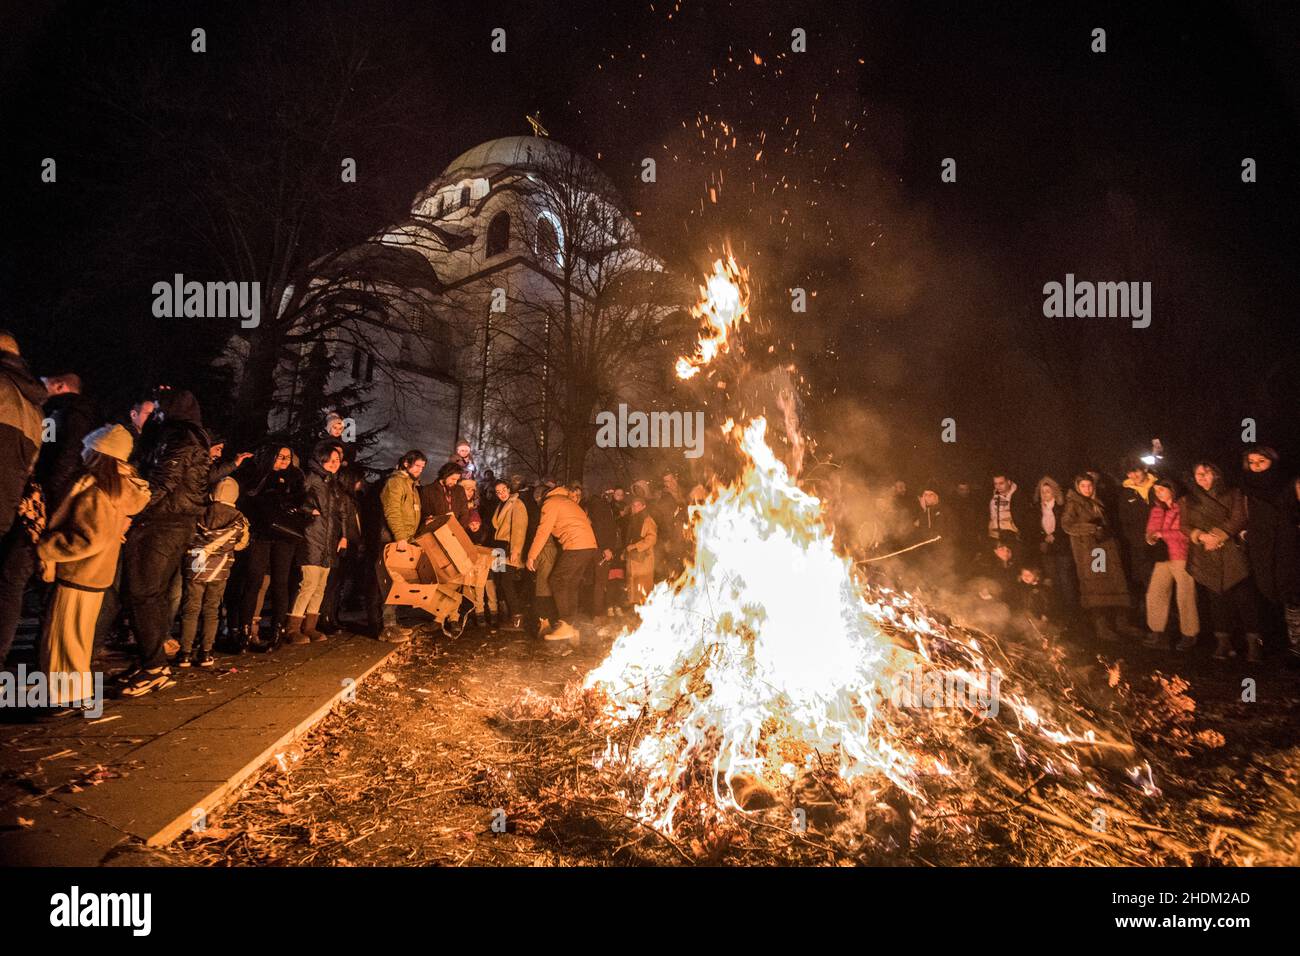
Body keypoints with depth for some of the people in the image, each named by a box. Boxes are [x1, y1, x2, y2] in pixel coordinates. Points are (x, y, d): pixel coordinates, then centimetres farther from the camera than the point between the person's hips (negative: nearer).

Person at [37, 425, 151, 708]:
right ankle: (79, 692, 27)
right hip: (95, 575, 9)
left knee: (63, 639, 0)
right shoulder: (122, 488, 5)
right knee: (76, 638, 19)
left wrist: (43, 547, -18)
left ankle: (73, 699, 5)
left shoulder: (93, 493, -21)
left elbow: (87, 540, -26)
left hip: (77, 576, -9)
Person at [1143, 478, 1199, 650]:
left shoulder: (1183, 507, -4)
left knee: (1185, 597, -3)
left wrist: (1163, 534, -10)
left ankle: (1189, 635, 9)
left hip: (1182, 557, -6)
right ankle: (1157, 633, 8)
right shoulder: (1157, 509, 16)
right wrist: (1151, 538, -12)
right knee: (1154, 594, 1)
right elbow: (1152, 530, 10)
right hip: (1163, 557, 6)